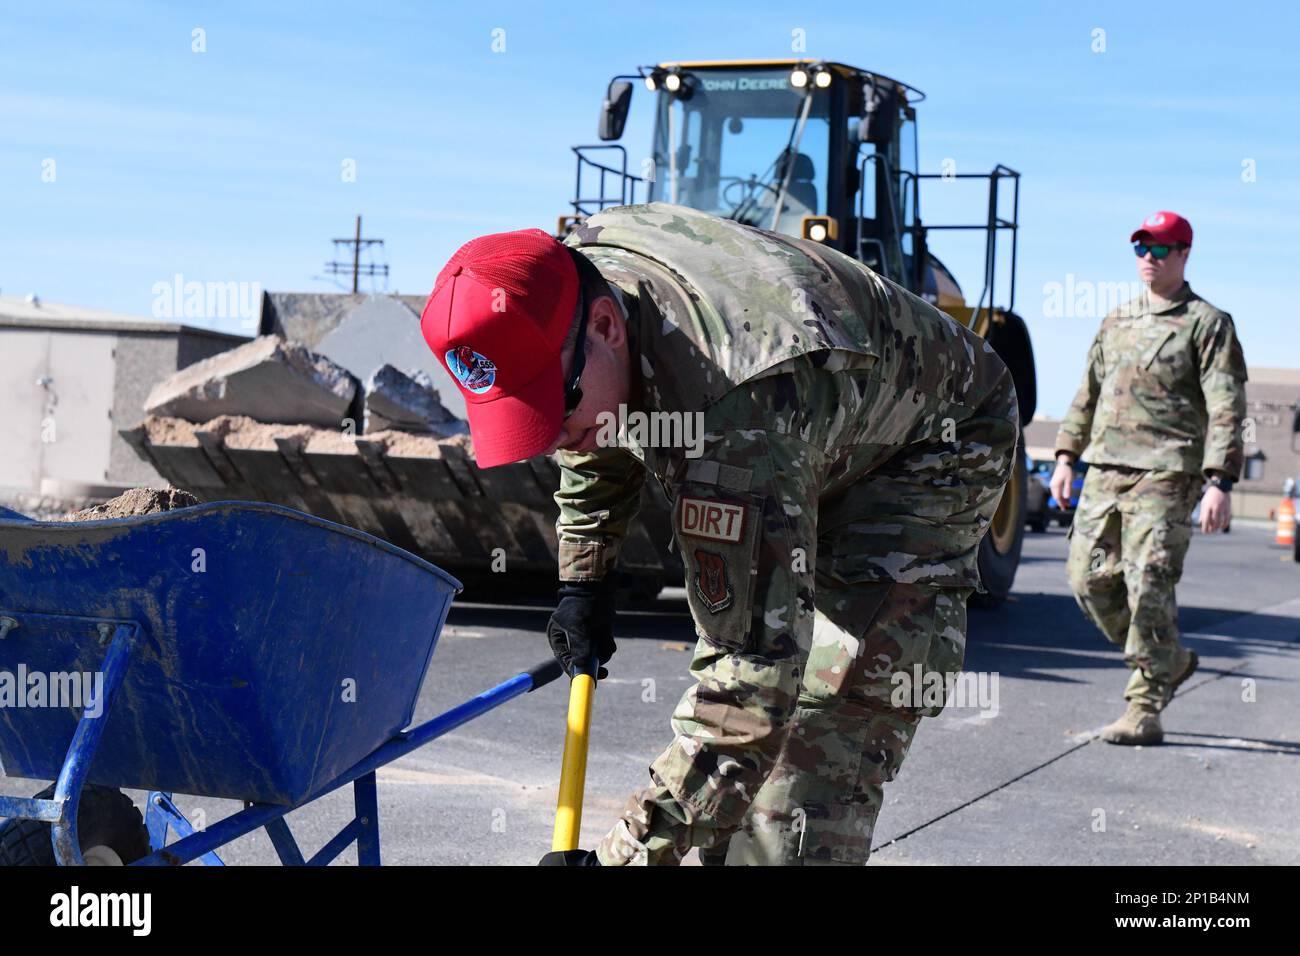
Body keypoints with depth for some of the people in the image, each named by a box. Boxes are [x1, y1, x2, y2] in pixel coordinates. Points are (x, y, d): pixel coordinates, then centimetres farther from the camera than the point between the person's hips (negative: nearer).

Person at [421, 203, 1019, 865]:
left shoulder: (737, 406, -47)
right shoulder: (568, 277, -20)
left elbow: (759, 666, -48)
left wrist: (629, 854, -47)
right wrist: (581, 578, 6)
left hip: (927, 449, -8)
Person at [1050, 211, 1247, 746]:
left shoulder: (1207, 324, 0)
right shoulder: (1117, 321, 19)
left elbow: (1226, 409, -7)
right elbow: (1088, 394, 25)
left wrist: (1219, 483, -16)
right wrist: (1066, 456, 17)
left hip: (1166, 475, -6)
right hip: (1105, 470, 7)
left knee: (1149, 586, -12)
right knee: (1089, 577, 2)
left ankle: (1145, 709, -5)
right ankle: (1170, 661, 22)